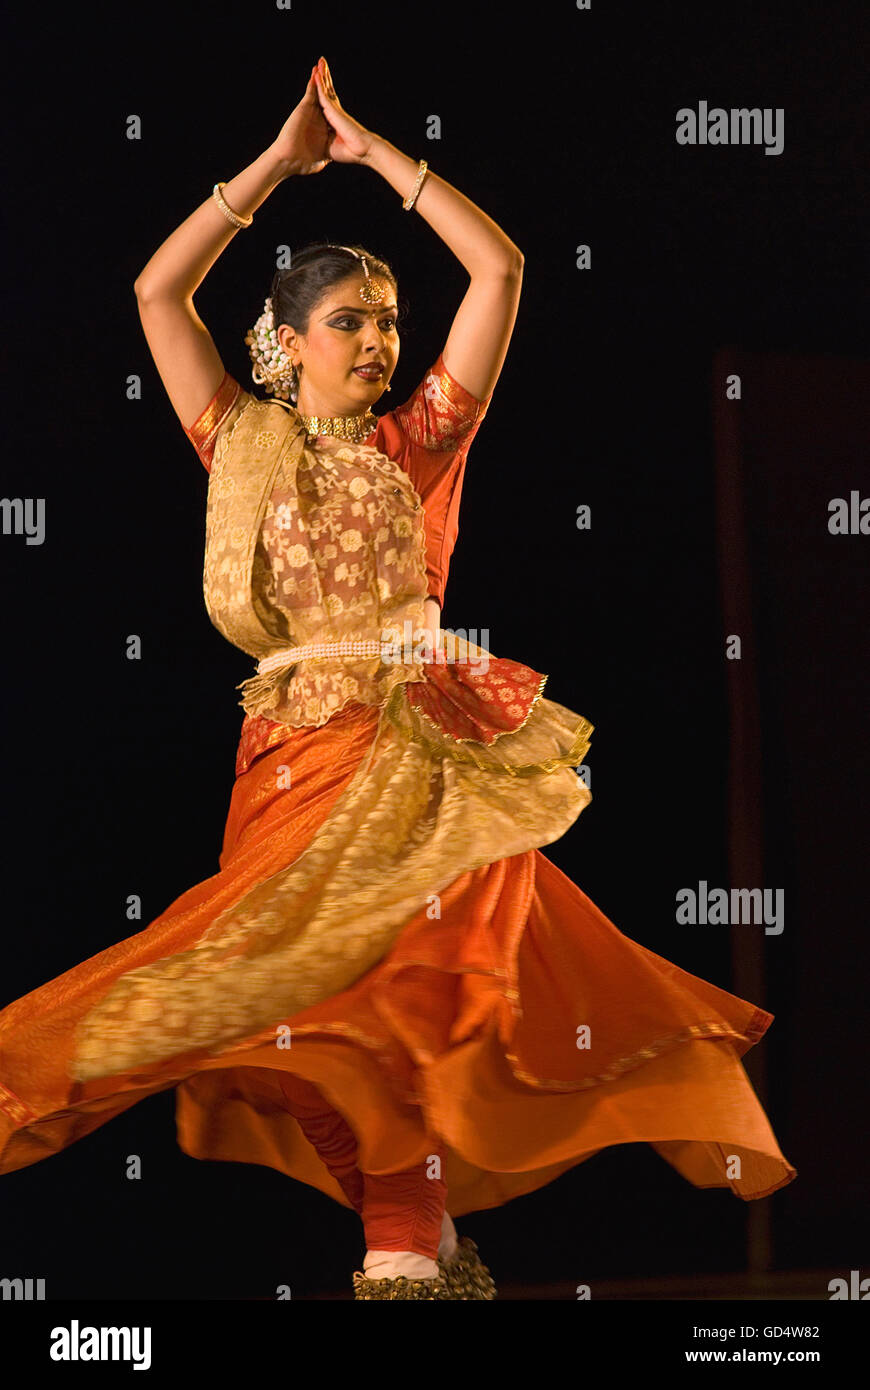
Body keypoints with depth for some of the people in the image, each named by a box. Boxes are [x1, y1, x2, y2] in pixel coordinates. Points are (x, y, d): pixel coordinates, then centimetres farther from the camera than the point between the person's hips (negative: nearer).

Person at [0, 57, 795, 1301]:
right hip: (298, 749, 1)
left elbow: (500, 268, 7)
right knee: (334, 987, -8)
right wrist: (279, 161, 11)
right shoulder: (245, 445, 13)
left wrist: (372, 153, 10)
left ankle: (408, 1244, -13)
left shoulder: (419, 442, 12)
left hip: (423, 742, -1)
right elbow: (157, 291, 10)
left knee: (402, 980, -14)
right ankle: (417, 1242, -2)